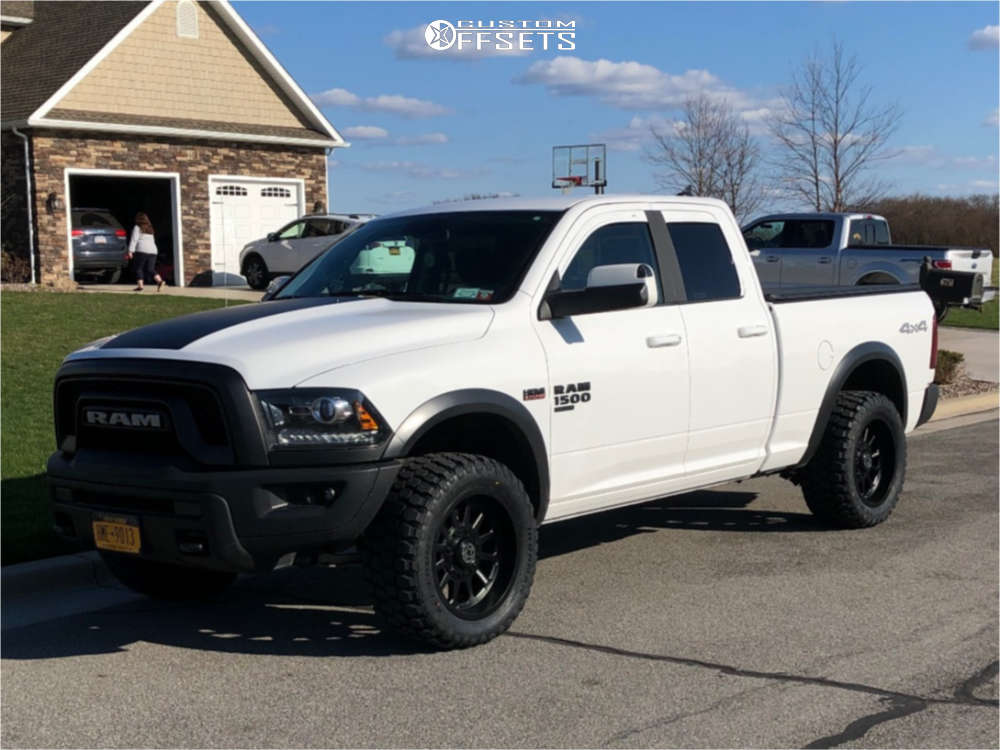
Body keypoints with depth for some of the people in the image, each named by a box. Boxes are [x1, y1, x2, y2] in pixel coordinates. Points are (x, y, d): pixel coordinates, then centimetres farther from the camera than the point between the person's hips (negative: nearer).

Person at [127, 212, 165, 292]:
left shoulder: (137, 228, 2)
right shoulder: (150, 229, 22)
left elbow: (134, 240, -8)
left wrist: (130, 251, -12)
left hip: (142, 251, -6)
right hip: (153, 251, 6)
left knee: (138, 268, 3)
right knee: (150, 269, 1)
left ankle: (140, 285, -6)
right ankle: (160, 281, -21)